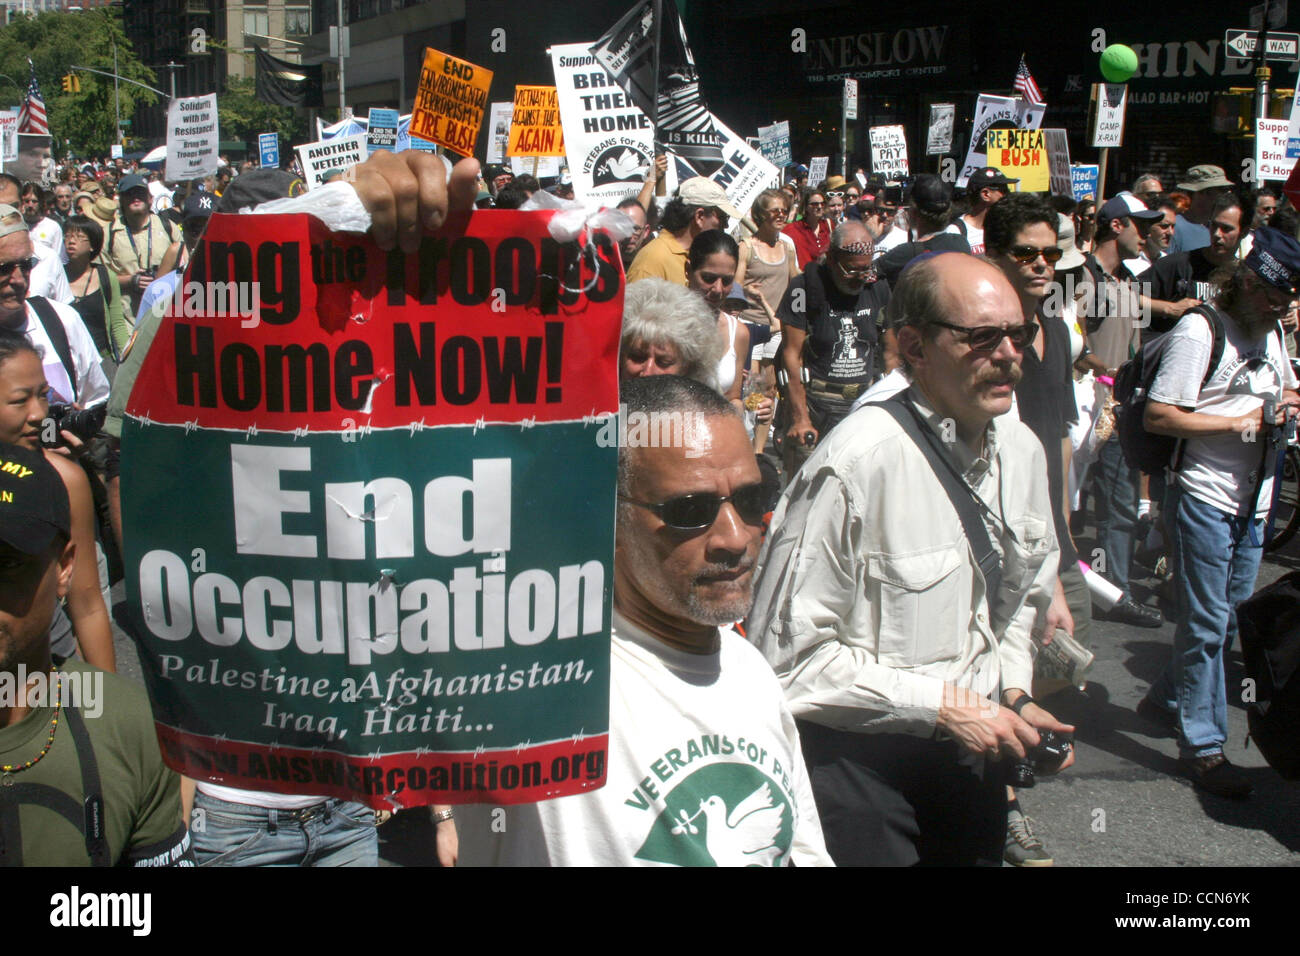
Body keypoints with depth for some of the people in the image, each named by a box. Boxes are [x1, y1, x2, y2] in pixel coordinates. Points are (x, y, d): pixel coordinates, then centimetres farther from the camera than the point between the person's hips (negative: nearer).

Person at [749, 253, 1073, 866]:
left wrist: (1013, 695, 4)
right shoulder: (856, 462, -24)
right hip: (859, 762, -7)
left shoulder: (1022, 449, 1)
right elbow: (788, 652, -23)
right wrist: (940, 704, -19)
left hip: (973, 749, 7)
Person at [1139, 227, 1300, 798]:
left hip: (1253, 502, 8)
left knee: (1231, 618, 15)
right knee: (1207, 623, -3)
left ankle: (1165, 701, 33)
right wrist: (1241, 421, -18)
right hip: (1204, 499, -8)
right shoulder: (1199, 332, -12)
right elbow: (1158, 417, -18)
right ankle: (1201, 746, 7)